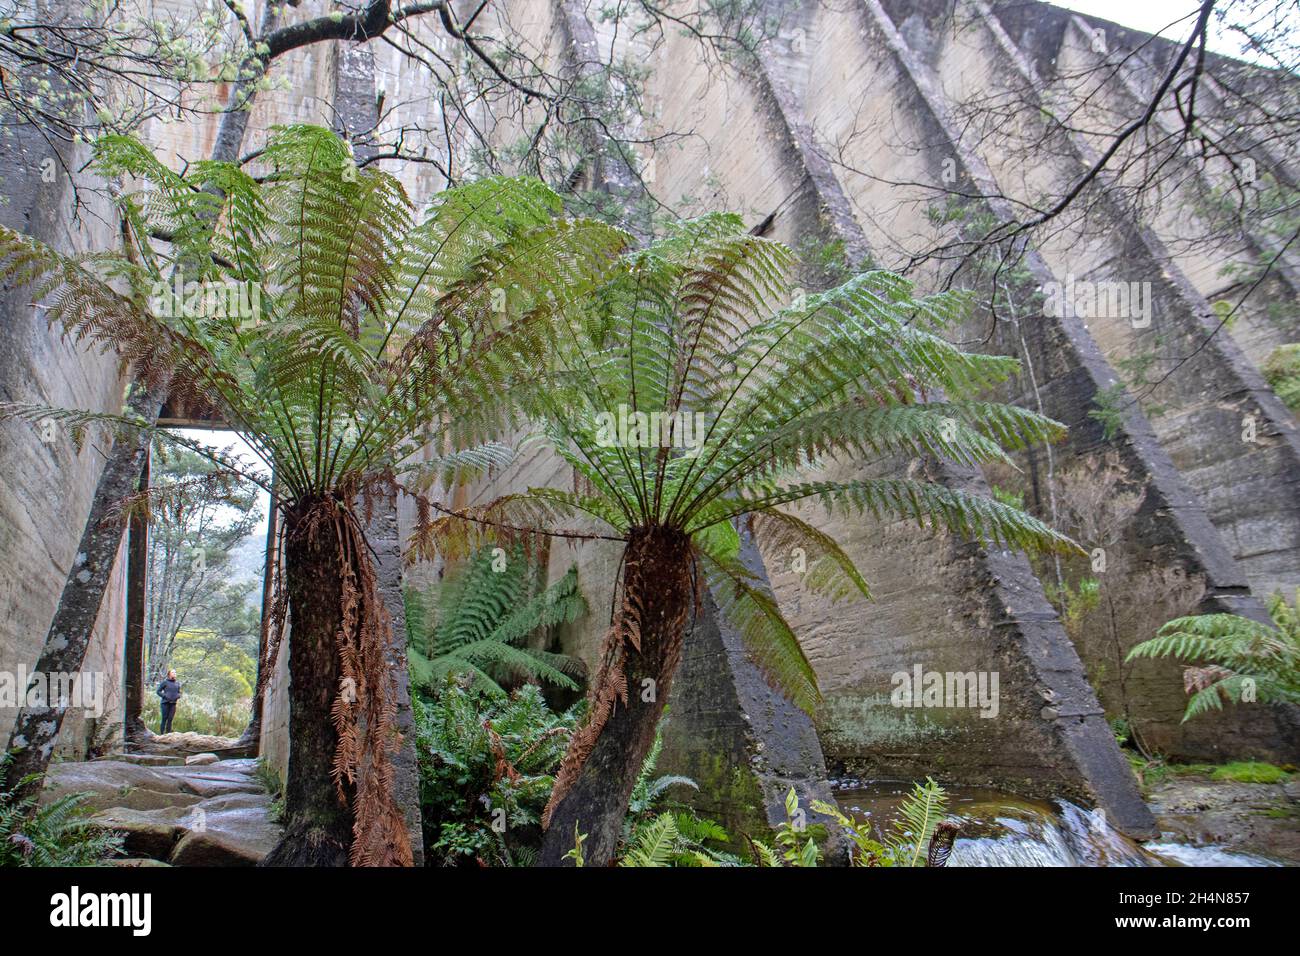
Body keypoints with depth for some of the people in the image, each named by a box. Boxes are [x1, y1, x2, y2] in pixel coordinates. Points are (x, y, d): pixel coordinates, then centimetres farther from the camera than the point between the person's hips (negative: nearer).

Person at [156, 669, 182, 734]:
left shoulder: (177, 683, 12)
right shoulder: (165, 682, -2)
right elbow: (158, 691, 0)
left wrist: (178, 696, 0)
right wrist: (164, 696, -13)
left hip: (173, 703, 4)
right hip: (165, 703, -4)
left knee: (170, 719, 4)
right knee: (164, 719, -3)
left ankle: (168, 733, 7)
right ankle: (162, 733, 1)